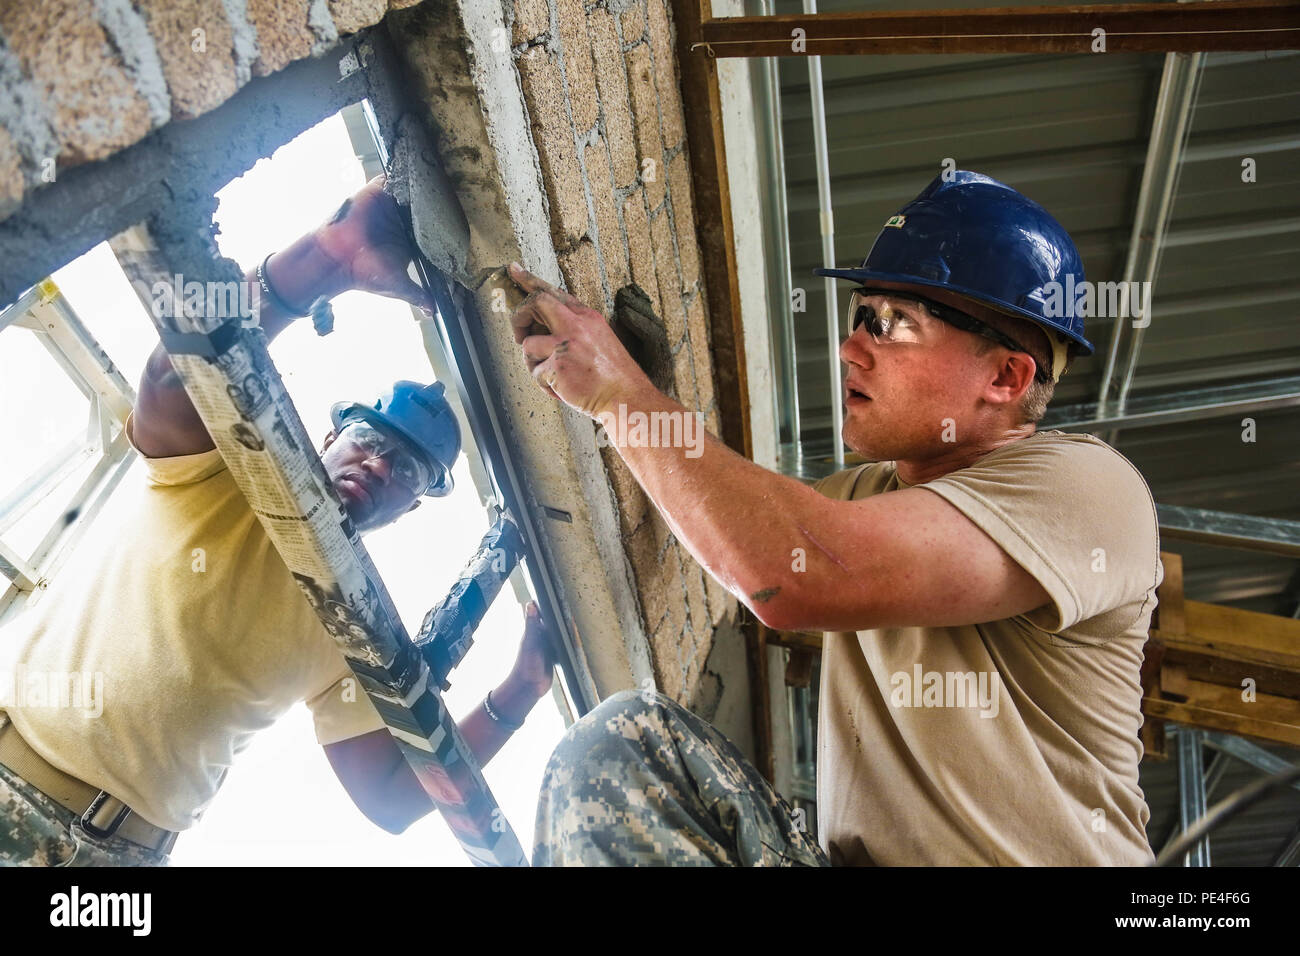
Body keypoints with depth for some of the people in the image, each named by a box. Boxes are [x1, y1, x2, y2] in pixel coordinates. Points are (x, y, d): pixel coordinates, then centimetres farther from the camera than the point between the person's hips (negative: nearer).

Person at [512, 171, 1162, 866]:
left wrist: (622, 392, -17)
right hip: (843, 855, 7)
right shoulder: (866, 493, 13)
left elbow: (799, 576, -28)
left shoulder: (1082, 485, -14)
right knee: (625, 737, -17)